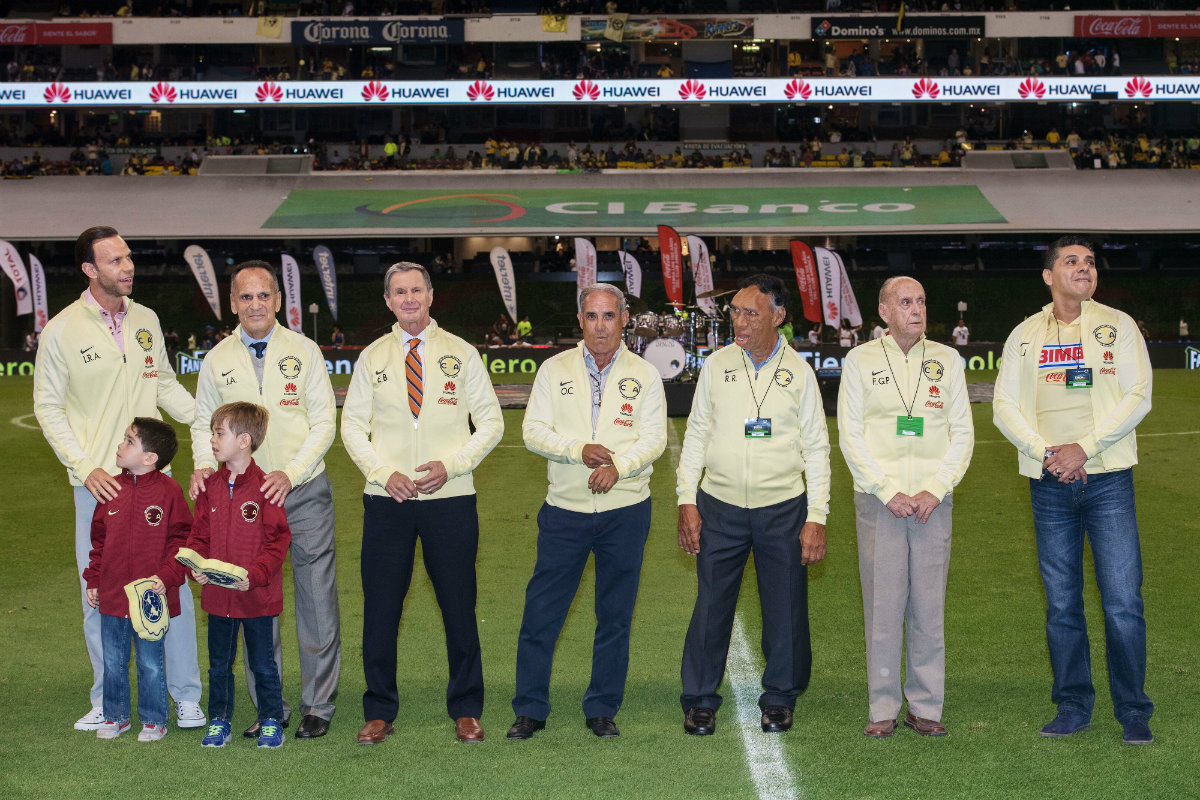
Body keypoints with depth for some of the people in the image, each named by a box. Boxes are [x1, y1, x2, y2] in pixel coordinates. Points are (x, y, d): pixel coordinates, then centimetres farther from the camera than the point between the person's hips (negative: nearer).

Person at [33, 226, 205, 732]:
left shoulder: (146, 320, 8)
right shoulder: (61, 330, -4)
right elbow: (47, 407, -1)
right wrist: (85, 468, -11)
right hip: (97, 482, -3)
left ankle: (186, 696, 14)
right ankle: (107, 703, 19)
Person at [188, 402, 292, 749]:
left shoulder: (265, 487, -13)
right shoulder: (210, 486, 4)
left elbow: (277, 541, -12)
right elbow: (199, 535, 10)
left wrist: (253, 575, -21)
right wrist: (196, 566, -8)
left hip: (258, 597, -5)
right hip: (217, 595, 5)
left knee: (263, 664, 7)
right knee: (219, 665, 15)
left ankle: (271, 722, 21)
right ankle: (219, 721, 27)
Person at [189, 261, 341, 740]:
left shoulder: (303, 350, 1)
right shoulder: (217, 360, 6)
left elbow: (324, 421, -2)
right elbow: (204, 422, 12)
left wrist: (290, 473, -15)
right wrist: (204, 466, -9)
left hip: (305, 490, -2)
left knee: (317, 601, 1)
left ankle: (317, 706, 13)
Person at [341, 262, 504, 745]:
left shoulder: (462, 354, 6)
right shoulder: (372, 357, 9)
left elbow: (490, 421, 5)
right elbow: (353, 425, 9)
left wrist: (451, 465, -9)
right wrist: (384, 472, -7)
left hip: (450, 497, -1)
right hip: (387, 500, 1)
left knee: (459, 606, 2)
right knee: (380, 608, 2)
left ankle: (465, 711, 15)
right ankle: (379, 713, 13)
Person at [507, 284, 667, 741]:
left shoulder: (644, 375, 5)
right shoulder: (555, 370, 6)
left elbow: (654, 438, -4)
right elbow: (533, 430, -1)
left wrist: (618, 466, -23)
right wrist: (580, 450, -17)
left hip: (625, 510, 0)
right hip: (565, 510, 0)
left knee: (615, 615, 7)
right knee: (542, 612, -1)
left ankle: (602, 709, 18)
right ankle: (530, 710, 10)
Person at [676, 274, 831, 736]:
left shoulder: (798, 371, 1)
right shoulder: (716, 366, 3)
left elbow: (816, 447, 4)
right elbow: (696, 434, 8)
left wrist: (817, 518, -2)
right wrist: (686, 500, 0)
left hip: (783, 508, 0)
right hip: (719, 507, 0)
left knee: (785, 609, 3)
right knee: (711, 604, 2)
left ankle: (779, 699, 21)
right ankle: (700, 700, 15)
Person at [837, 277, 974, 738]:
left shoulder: (947, 360, 9)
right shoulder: (860, 360, 4)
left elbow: (962, 432, 7)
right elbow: (849, 436, 0)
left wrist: (935, 489, -6)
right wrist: (889, 491, -9)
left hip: (933, 502, 2)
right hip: (878, 501, -1)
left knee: (929, 605, 3)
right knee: (882, 605, -1)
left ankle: (925, 707, 12)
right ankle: (883, 709, 7)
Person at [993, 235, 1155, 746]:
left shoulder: (1118, 326, 5)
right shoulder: (1025, 336, 9)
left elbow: (1138, 397, -4)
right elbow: (1005, 406, 4)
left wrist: (1084, 447, -14)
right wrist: (1047, 453, -12)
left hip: (1108, 479, -2)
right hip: (1050, 485, 2)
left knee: (1123, 603, -6)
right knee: (1061, 604, 6)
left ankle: (1134, 713, 6)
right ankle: (1072, 707, 17)